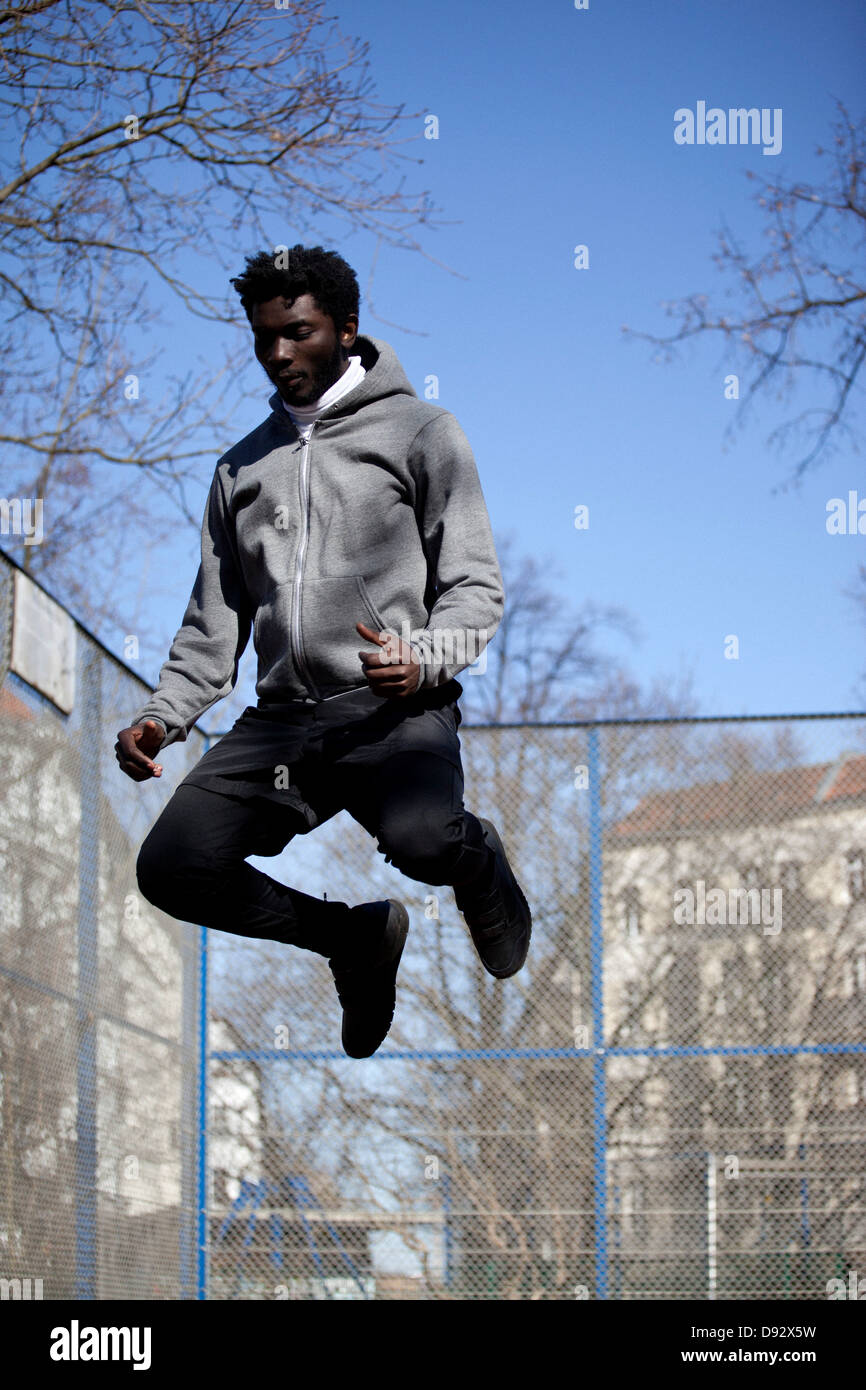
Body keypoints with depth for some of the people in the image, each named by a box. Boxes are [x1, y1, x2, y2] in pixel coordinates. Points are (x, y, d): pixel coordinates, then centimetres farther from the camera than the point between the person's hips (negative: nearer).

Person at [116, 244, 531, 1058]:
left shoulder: (418, 432, 7)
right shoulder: (242, 467, 22)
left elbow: (475, 587, 2)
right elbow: (214, 622, 22)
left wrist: (423, 657, -18)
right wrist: (164, 715, 5)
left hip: (394, 714, -5)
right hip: (279, 721, 5)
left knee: (420, 840, -34)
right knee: (170, 867, -17)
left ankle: (480, 865, 7)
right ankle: (352, 937, 7)